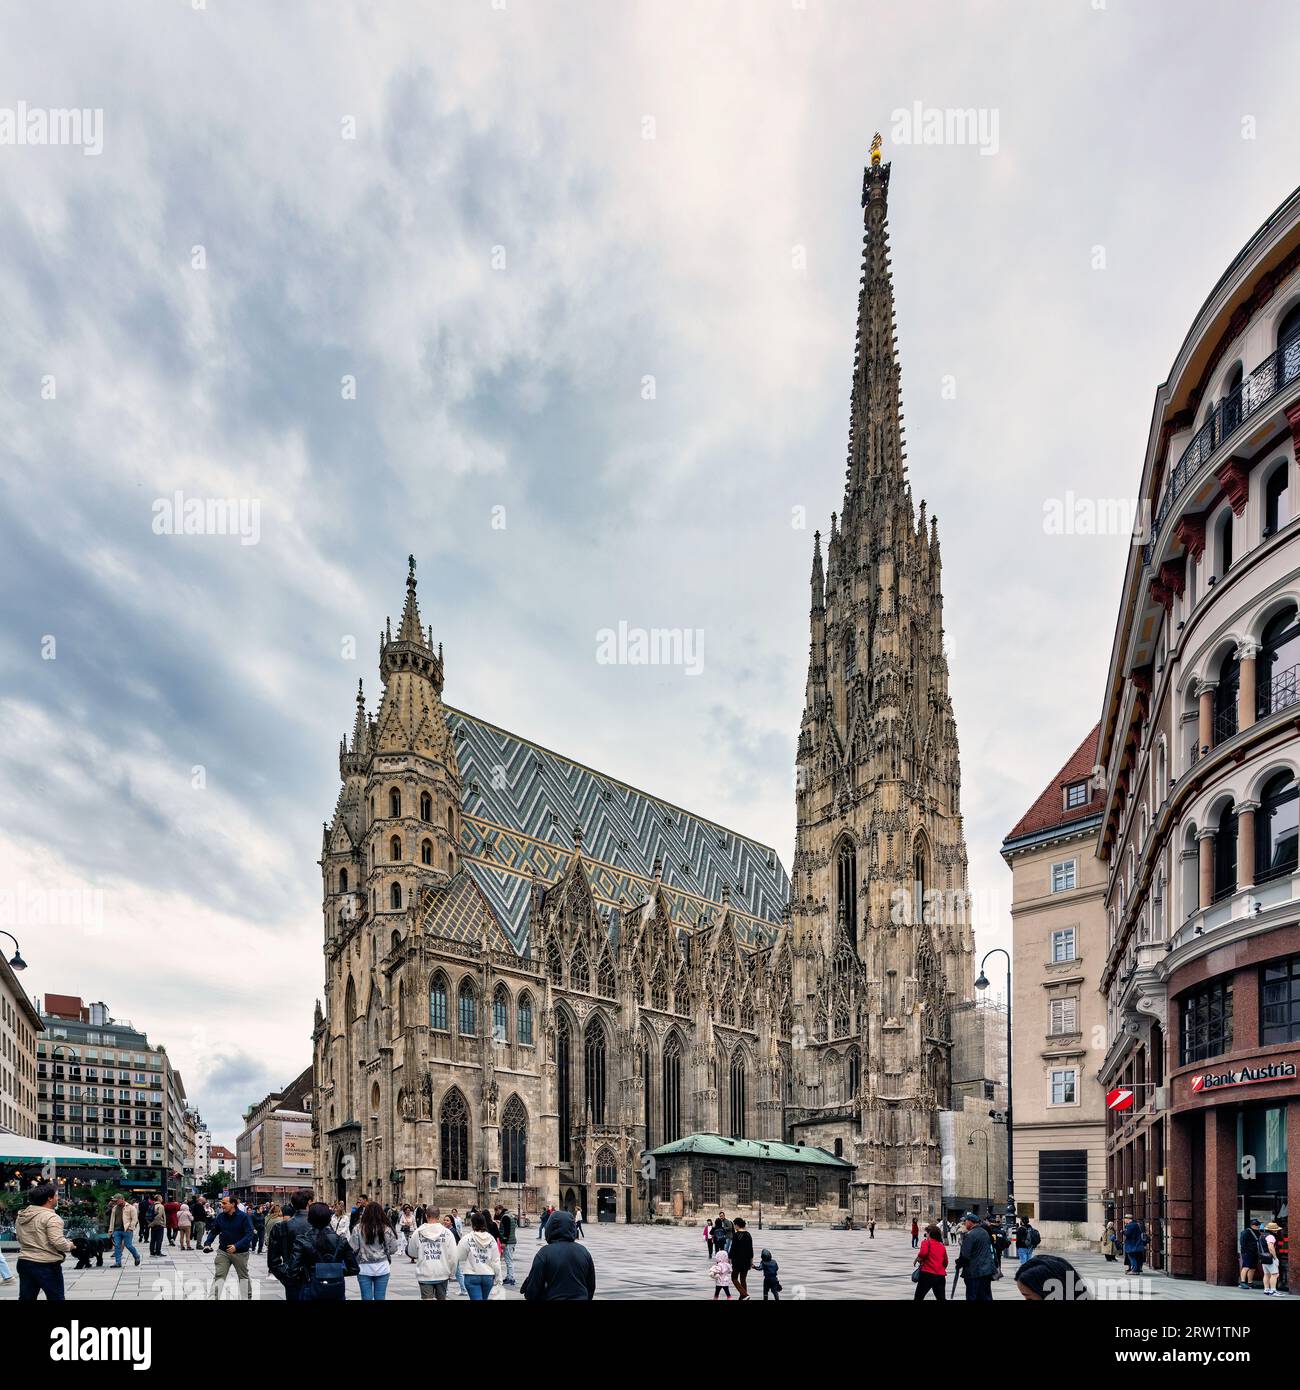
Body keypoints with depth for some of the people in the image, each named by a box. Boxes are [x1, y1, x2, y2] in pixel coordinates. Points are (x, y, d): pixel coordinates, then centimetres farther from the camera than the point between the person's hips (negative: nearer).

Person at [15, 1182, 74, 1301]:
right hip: (46, 1265, -7)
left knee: (26, 1298, 12)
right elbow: (59, 1243, -24)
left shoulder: (21, 1216, 8)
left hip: (24, 1262, 7)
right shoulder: (51, 1217, -17)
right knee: (56, 1298, 4)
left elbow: (20, 1238, 17)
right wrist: (70, 1245, -5)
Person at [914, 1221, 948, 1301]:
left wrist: (917, 1259, -4)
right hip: (941, 1275, 5)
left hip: (927, 1274, -5)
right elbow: (945, 1262, 14)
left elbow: (923, 1253, -21)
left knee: (918, 1298, 5)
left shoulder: (926, 1242, -2)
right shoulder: (942, 1246, 14)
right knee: (942, 1299, 12)